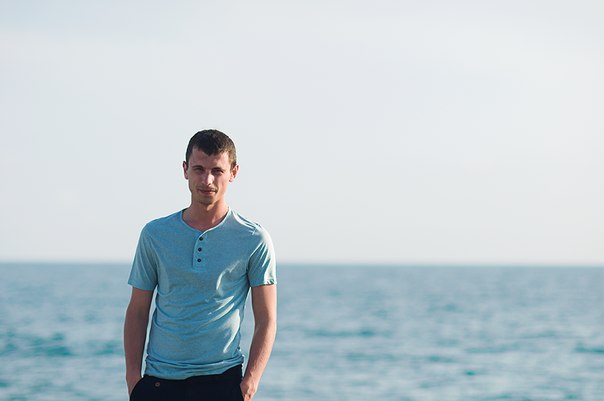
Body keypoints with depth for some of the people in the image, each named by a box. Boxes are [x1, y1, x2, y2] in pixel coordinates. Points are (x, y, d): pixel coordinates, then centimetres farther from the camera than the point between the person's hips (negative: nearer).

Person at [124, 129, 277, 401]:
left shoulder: (254, 240, 1)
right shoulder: (154, 234, 7)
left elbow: (266, 321, 1)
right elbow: (137, 313, 10)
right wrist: (133, 379, 1)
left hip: (222, 379, -2)